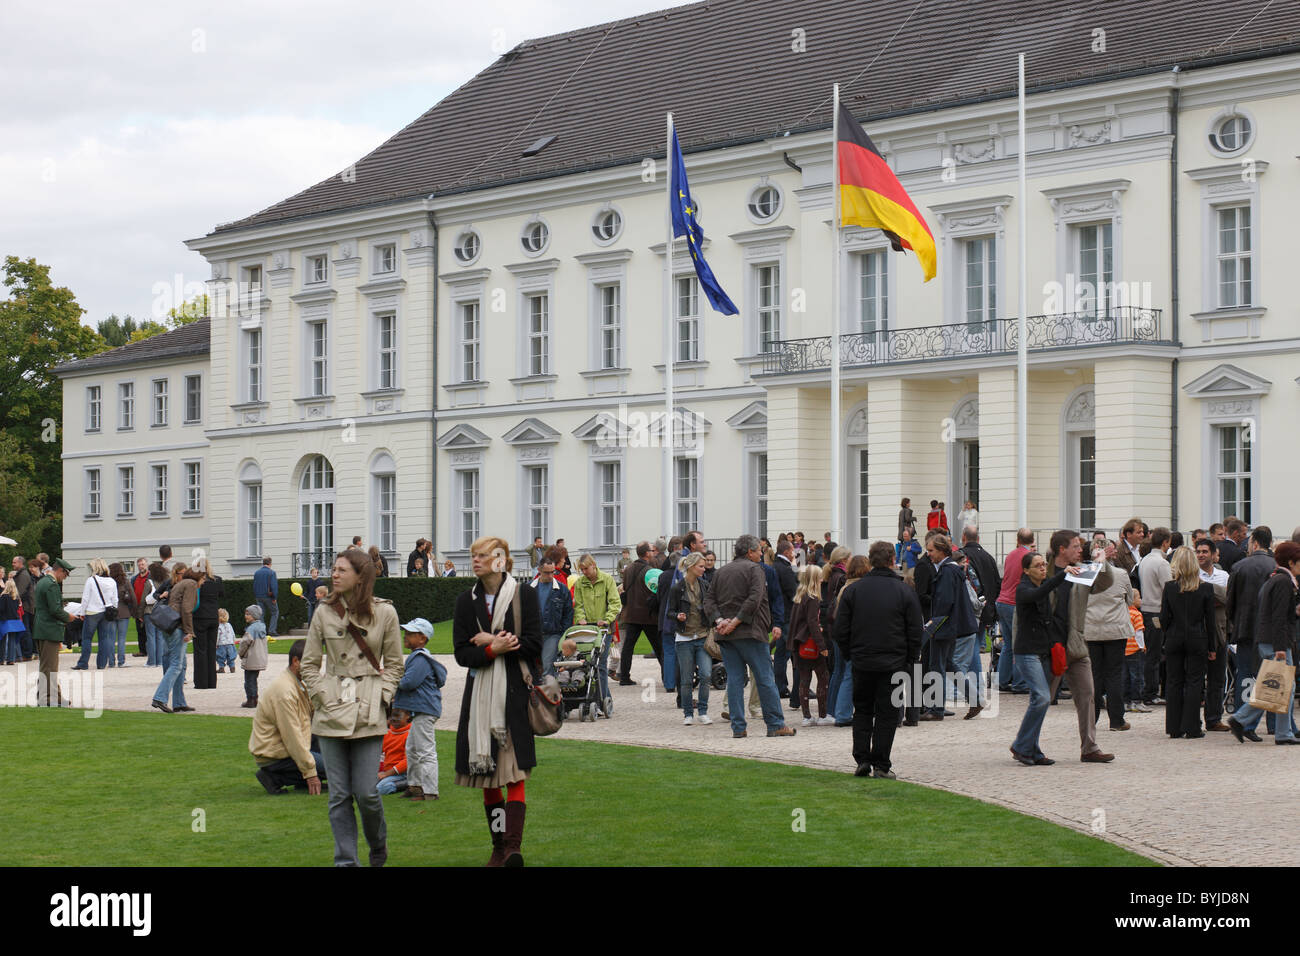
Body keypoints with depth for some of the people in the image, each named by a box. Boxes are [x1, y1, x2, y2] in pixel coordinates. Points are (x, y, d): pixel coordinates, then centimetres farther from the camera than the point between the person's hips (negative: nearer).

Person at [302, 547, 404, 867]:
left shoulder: (384, 612, 0)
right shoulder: (324, 612, 3)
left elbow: (394, 664, 8)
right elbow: (309, 664, 9)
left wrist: (381, 696, -3)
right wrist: (321, 697, -2)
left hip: (368, 711, -1)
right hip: (331, 712, 1)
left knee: (366, 792, -4)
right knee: (339, 794, 0)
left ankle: (379, 845, 24)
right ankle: (345, 860, 10)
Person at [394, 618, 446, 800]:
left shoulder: (420, 659, -18)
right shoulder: (415, 657, 16)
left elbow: (409, 682, -25)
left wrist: (398, 681, -7)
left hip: (424, 710, -12)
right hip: (420, 711, 12)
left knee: (425, 751, -8)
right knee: (412, 749, 22)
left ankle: (430, 791, -6)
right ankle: (414, 784, 33)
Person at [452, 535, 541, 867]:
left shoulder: (524, 596, 0)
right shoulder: (466, 601, 9)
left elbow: (533, 645, -5)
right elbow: (462, 654, 2)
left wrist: (490, 643, -8)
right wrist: (494, 649, -16)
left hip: (514, 693, -4)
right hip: (480, 694, 4)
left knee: (514, 773, -11)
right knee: (487, 776, 6)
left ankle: (513, 845, -18)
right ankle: (499, 845, 14)